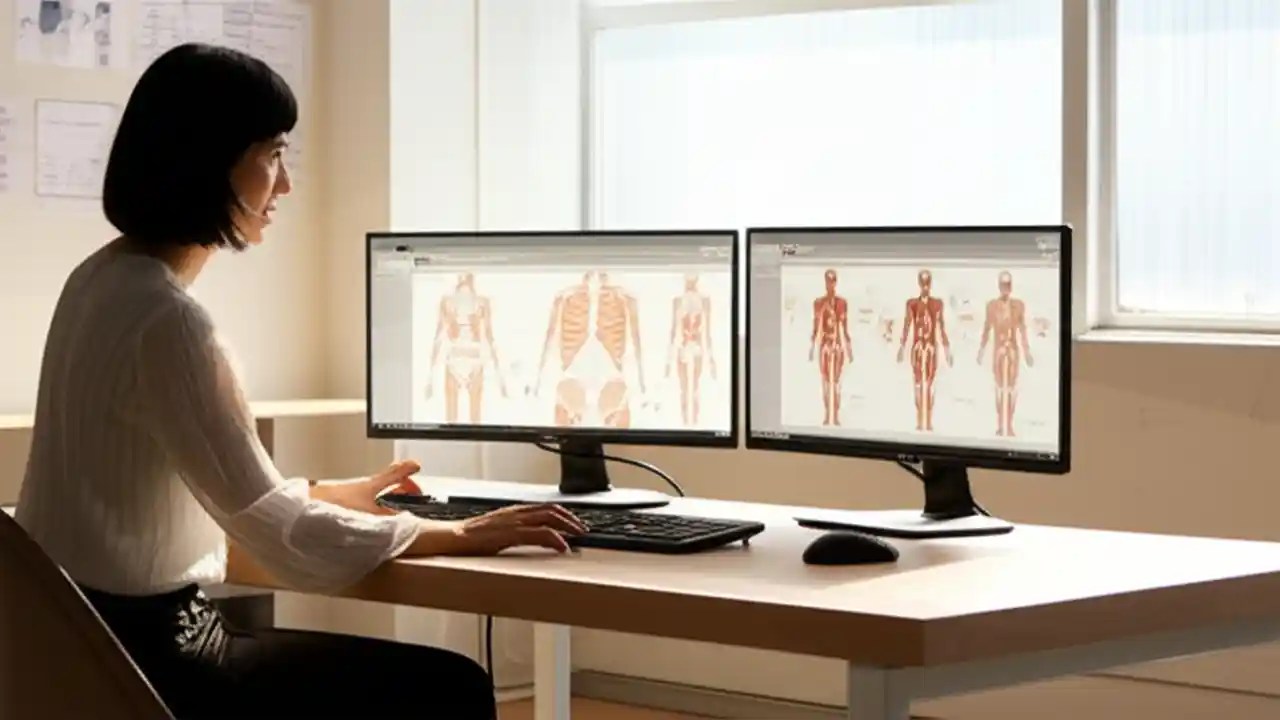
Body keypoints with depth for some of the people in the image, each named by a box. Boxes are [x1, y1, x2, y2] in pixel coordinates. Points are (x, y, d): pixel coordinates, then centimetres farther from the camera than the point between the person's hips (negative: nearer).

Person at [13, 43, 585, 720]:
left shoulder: (104, 278, 8)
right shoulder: (165, 318, -22)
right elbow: (277, 533, -19)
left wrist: (337, 494, 24)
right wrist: (460, 535, -9)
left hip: (90, 634, 10)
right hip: (146, 654, -10)